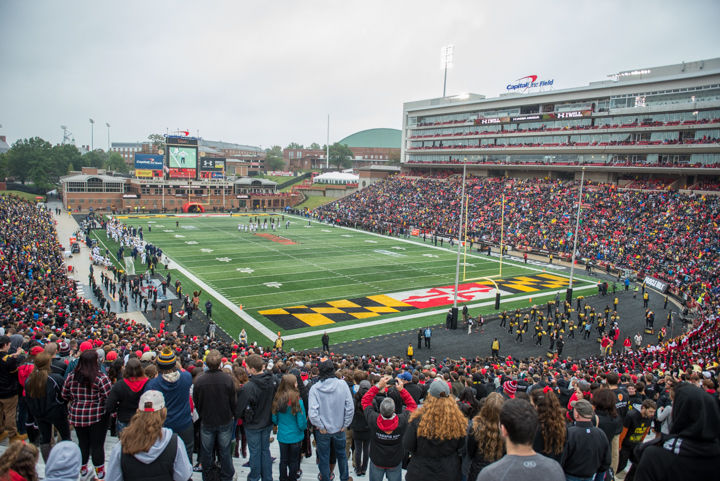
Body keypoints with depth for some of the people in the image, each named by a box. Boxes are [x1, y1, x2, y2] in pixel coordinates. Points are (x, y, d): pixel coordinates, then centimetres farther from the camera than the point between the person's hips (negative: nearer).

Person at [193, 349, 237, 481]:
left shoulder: (199, 380, -17)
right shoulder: (227, 379, -20)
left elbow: (196, 402, -2)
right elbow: (233, 401, -10)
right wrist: (232, 416, 9)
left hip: (206, 422, 1)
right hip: (225, 421, -1)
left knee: (206, 452, 18)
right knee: (225, 452, 15)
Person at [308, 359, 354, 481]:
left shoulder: (314, 388, -18)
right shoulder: (342, 384, -14)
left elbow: (312, 412, -23)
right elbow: (350, 408, -12)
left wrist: (320, 426, -10)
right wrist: (345, 424, -1)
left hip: (323, 431, -2)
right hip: (339, 428, 2)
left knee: (323, 458, 16)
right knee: (341, 454, 24)